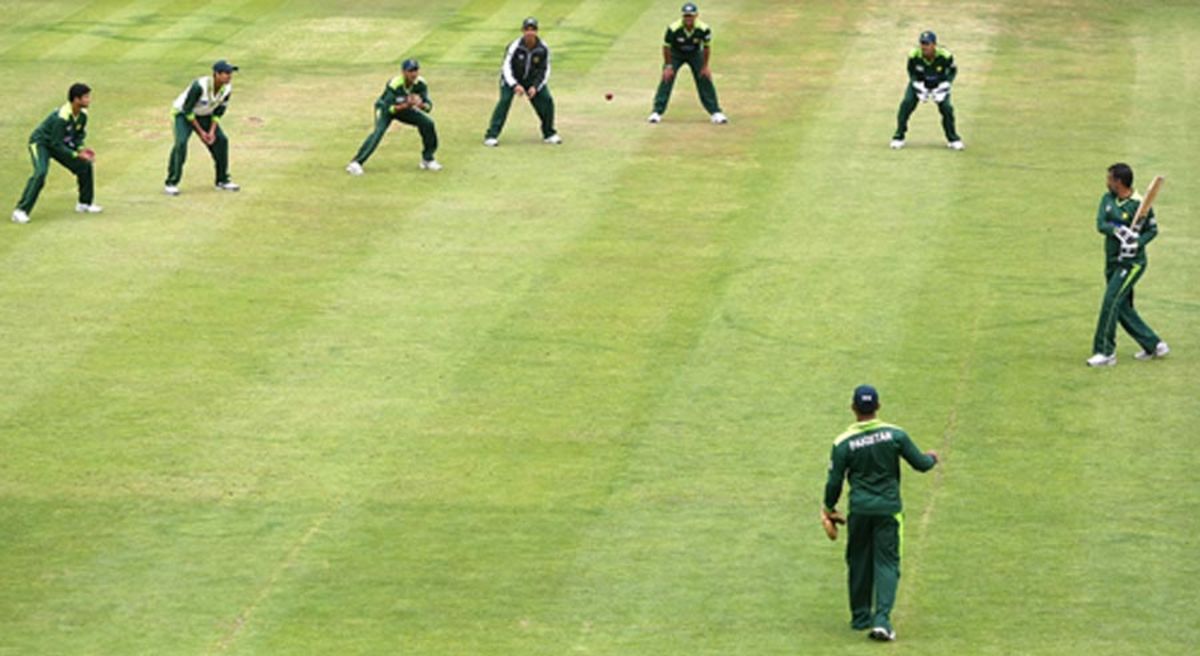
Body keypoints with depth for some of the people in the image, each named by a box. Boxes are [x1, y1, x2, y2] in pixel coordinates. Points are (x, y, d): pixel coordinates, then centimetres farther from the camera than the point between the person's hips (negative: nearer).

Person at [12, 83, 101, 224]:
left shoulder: (82, 115, -10)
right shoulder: (62, 117, -35)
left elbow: (79, 135, 6)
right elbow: (56, 145, -30)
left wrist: (81, 149, -13)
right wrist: (77, 154, -32)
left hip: (60, 143, 8)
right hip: (41, 143, -8)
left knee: (85, 165, 7)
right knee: (41, 172, -30)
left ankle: (84, 203, 26)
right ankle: (21, 211, -27)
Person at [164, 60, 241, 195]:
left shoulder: (227, 88, -15)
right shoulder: (200, 86, -35)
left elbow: (218, 111, -2)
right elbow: (187, 110, -26)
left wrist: (212, 131, -12)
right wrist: (201, 132, -20)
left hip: (205, 116, 6)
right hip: (183, 113, -6)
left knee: (221, 140, -2)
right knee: (181, 142, -25)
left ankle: (222, 180, 14)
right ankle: (171, 184, -19)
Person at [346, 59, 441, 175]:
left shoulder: (420, 83, -20)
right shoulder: (394, 84, -34)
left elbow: (428, 106, -19)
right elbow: (388, 108, -34)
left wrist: (421, 105, -43)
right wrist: (405, 105, -48)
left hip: (404, 108, 5)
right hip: (385, 108, -5)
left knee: (427, 123, -8)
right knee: (379, 131, -30)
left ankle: (427, 159, 12)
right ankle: (356, 163, -33)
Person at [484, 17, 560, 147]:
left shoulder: (543, 48, -17)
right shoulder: (515, 46, -27)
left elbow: (545, 71, -7)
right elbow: (506, 67, -24)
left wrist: (535, 87, -20)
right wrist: (515, 85, -36)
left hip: (532, 79, 3)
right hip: (512, 78, -3)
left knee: (547, 99, -6)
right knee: (505, 100, -23)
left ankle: (549, 134, 15)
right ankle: (491, 135, -22)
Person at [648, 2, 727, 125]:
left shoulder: (704, 29, -29)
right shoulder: (673, 29, -33)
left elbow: (706, 47, -10)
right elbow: (666, 47, -17)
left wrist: (705, 66, -5)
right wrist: (668, 66, -13)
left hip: (695, 54, 1)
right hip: (676, 54, -1)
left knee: (705, 80, -4)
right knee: (667, 79, -14)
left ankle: (715, 113, 6)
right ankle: (657, 112, -8)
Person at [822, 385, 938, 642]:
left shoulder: (843, 443, -8)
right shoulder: (895, 435, -8)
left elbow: (834, 482, -2)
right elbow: (921, 464, 0)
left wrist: (829, 509, 16)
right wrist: (932, 457, 24)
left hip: (859, 510, 1)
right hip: (888, 509, 0)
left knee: (859, 563, 16)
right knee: (887, 563, 1)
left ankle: (860, 617, 24)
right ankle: (881, 619, -15)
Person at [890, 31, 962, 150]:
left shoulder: (945, 56, -30)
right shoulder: (914, 56, -28)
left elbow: (952, 70, -11)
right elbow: (912, 72, -8)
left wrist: (943, 89, -18)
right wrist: (919, 88, -17)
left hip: (939, 83, -1)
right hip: (919, 83, 1)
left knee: (946, 107, -16)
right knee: (907, 103, -18)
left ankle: (953, 139, 7)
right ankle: (898, 137, -3)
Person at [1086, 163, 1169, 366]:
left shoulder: (1140, 205, -14)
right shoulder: (1107, 199, 5)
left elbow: (1152, 230, -5)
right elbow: (1101, 224, -8)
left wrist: (1136, 244, -22)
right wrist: (1120, 231, -26)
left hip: (1132, 262, -8)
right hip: (1112, 262, 8)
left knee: (1111, 302, -15)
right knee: (1123, 308, 11)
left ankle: (1106, 353, -10)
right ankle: (1153, 345, 23)